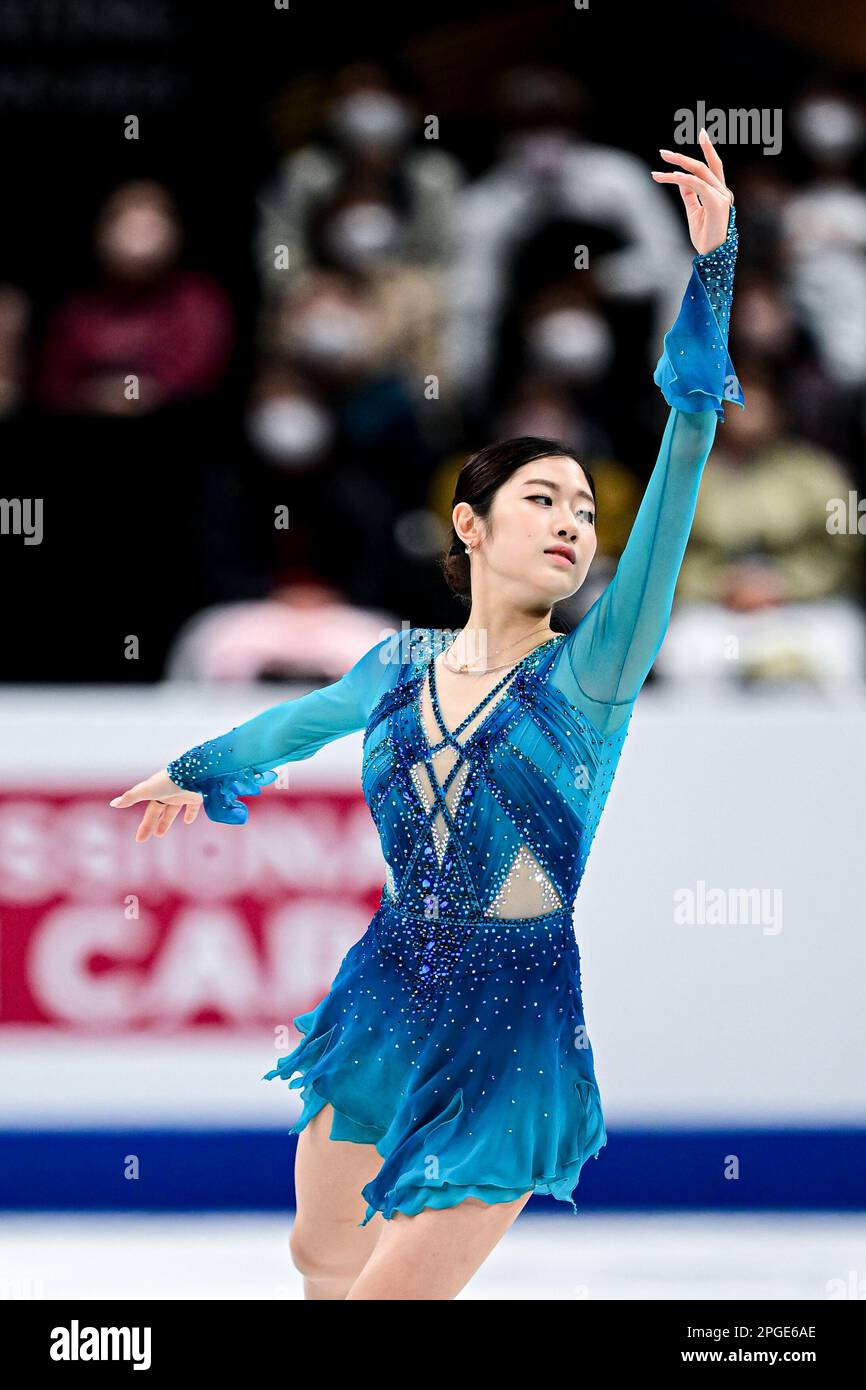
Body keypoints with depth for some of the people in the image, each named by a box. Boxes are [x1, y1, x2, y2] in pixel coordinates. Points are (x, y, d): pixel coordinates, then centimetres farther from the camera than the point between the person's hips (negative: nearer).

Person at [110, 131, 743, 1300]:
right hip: (387, 998, 5)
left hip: (511, 1034, -5)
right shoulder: (400, 665, 1)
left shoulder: (588, 676, -11)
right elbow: (302, 721, 25)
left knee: (387, 1292, -6)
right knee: (321, 1256, 18)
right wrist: (195, 768, 45)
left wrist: (712, 271, -29)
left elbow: (676, 488, -22)